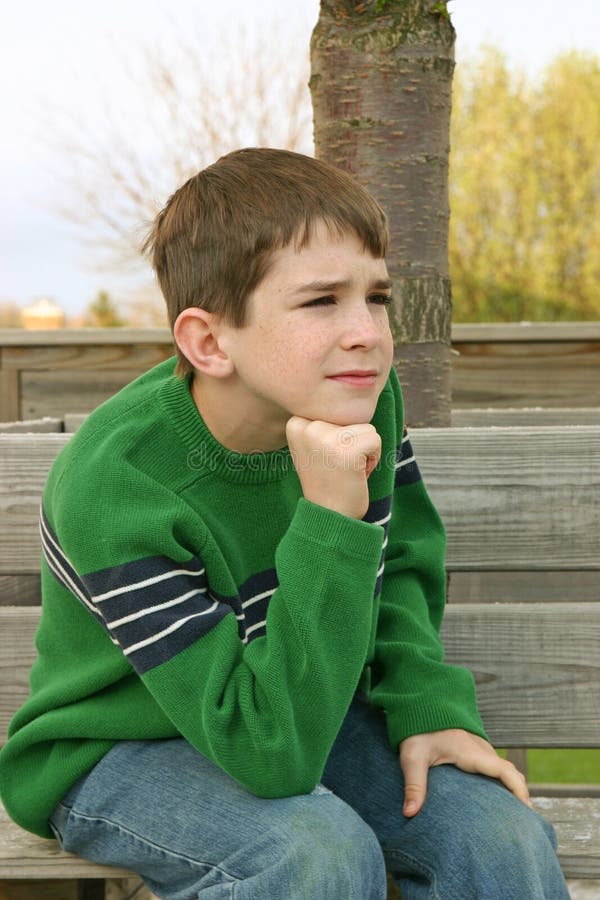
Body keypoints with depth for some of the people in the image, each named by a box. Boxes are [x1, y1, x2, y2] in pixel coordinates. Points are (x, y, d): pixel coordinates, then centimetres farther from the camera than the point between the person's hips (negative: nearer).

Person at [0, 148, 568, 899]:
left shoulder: (363, 401, -13)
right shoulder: (114, 488, -32)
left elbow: (401, 563, 8)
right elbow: (270, 753, -35)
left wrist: (425, 703, -11)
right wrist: (330, 520, -42)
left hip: (302, 710, 5)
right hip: (121, 752, -5)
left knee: (502, 835, -19)